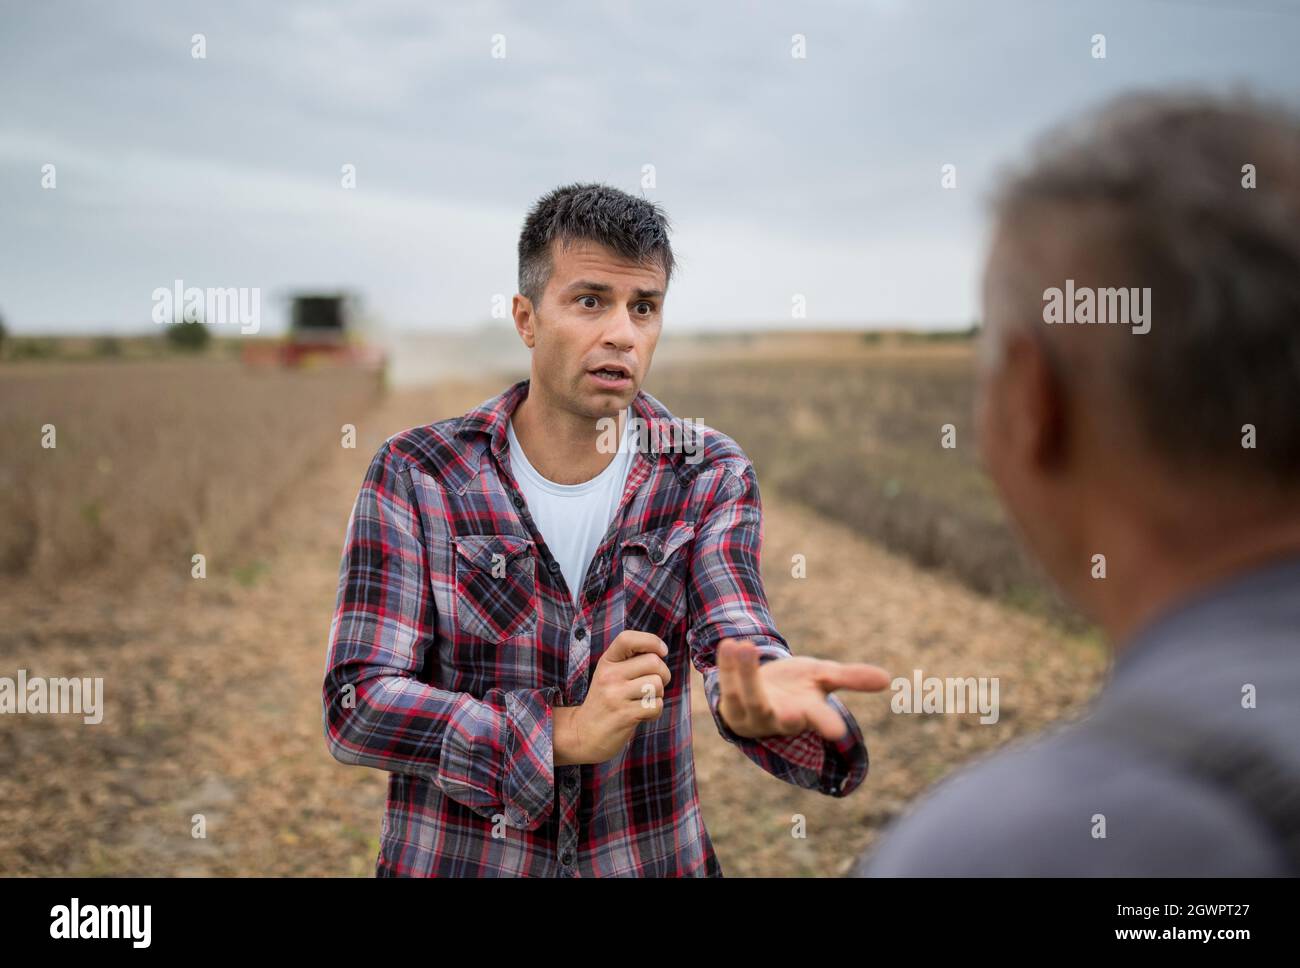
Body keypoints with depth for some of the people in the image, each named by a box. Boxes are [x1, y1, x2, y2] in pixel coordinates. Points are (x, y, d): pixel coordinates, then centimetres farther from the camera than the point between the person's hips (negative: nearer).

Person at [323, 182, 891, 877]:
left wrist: (757, 695, -44)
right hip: (454, 860, -1)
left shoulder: (710, 477, -5)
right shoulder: (414, 473, -11)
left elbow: (733, 638, -20)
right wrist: (564, 733, -29)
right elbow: (356, 704, -17)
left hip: (651, 858, 2)